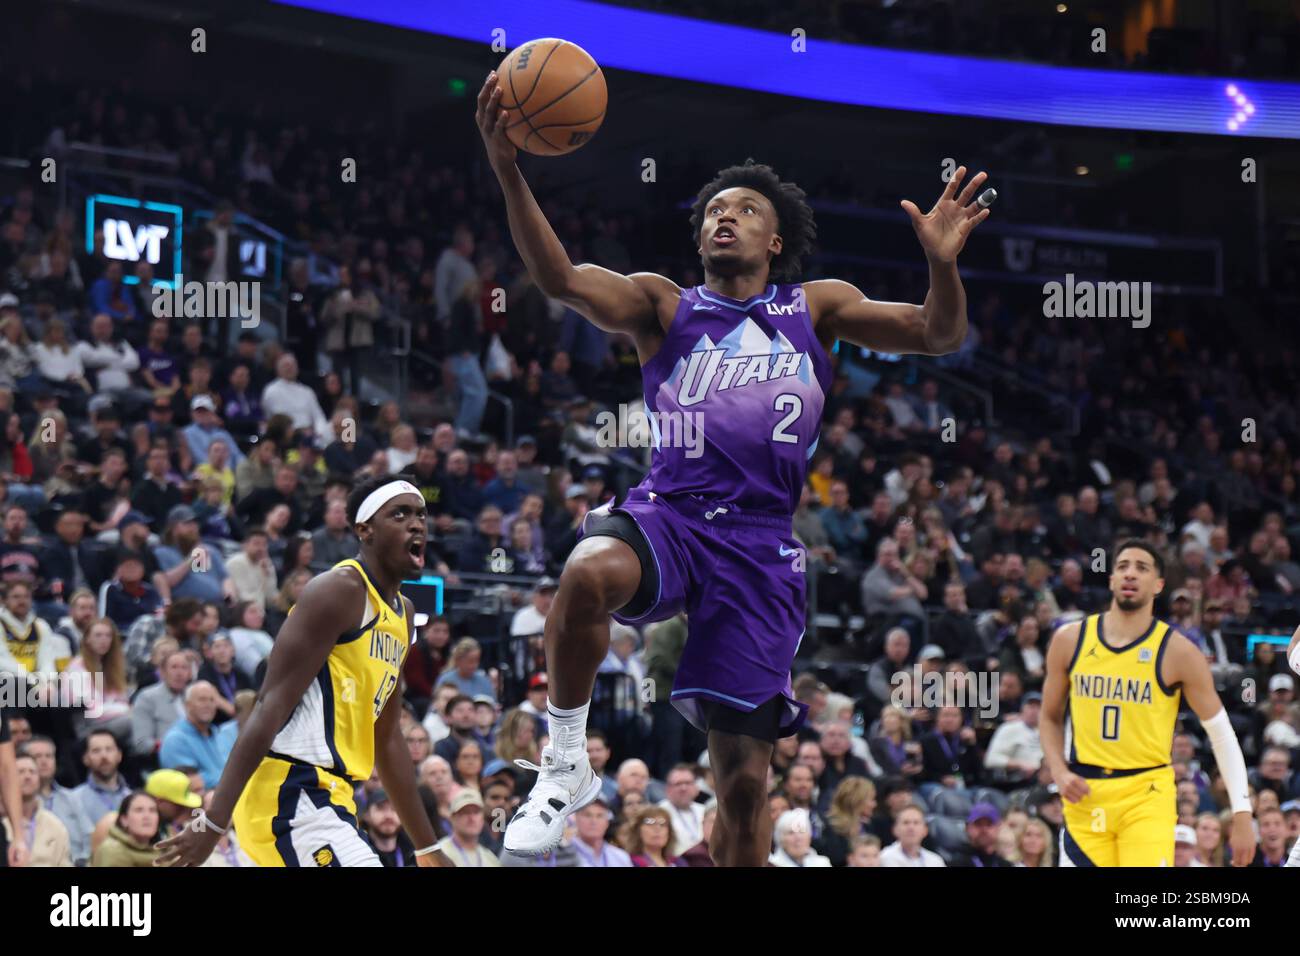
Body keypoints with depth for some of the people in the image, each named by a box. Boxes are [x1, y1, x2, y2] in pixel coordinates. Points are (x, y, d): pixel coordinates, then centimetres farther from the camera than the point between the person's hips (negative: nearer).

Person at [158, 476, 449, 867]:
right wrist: (214, 822, -23)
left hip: (329, 798, 10)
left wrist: (428, 849, 25)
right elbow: (271, 708, -17)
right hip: (291, 792, -10)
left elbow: (387, 740, 25)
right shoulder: (340, 589, -10)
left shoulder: (403, 613, 18)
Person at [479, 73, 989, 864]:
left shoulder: (817, 307, 17)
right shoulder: (664, 307, 14)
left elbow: (940, 337, 9)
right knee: (588, 573, -37)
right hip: (668, 512, -1)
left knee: (745, 777, -2)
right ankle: (567, 766, -18)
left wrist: (943, 263, -13)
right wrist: (509, 173, -19)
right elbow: (560, 278, -4)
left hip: (760, 540, 1)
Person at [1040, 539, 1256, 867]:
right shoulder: (1070, 640, 3)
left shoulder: (1178, 652, -5)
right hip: (1085, 797, 3)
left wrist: (1242, 815, -6)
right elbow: (1050, 717, 16)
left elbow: (1222, 735, -1)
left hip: (1147, 795, -3)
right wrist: (1059, 773, -1)